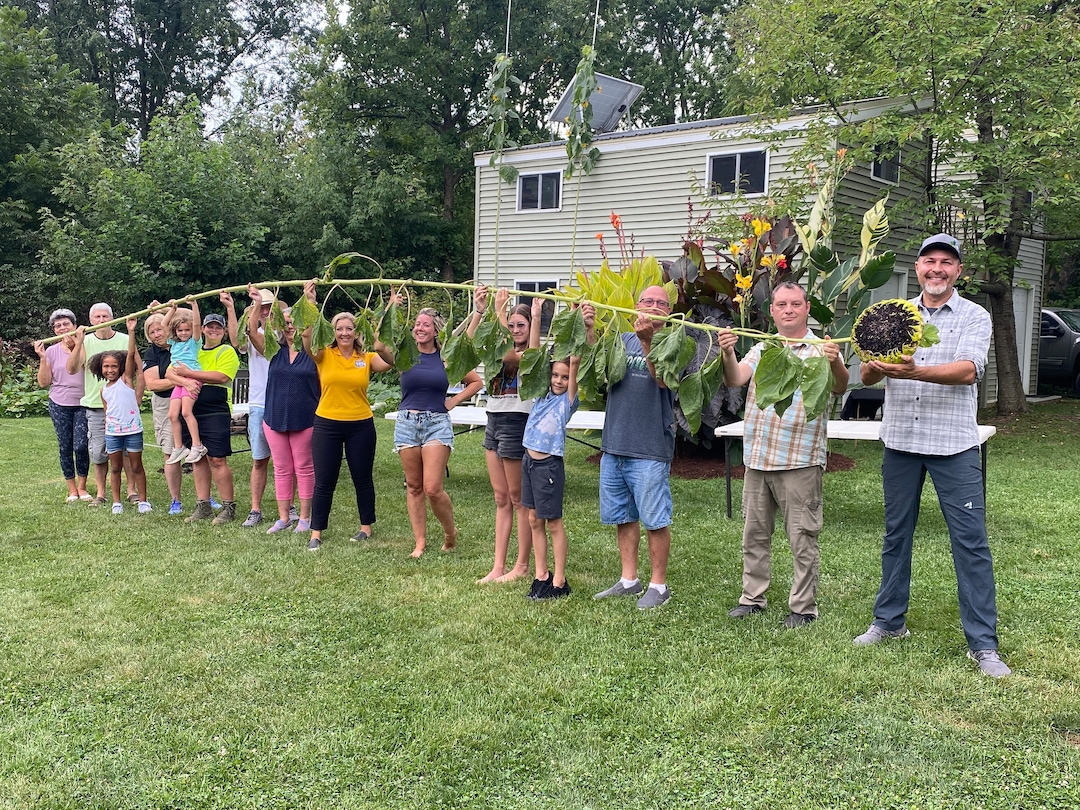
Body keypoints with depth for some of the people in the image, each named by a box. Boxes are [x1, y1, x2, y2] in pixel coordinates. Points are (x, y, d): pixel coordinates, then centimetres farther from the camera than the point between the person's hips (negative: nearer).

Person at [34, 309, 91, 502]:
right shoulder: (51, 351, 3)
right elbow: (43, 382, 3)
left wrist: (76, 346, -20)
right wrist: (42, 358, -8)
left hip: (82, 404, -2)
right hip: (59, 405, 2)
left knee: (80, 446, -9)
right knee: (65, 447, 6)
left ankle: (82, 487, 9)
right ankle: (72, 489, 18)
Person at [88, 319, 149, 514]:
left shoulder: (126, 379, -2)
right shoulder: (104, 390, 10)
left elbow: (131, 354, -13)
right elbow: (107, 412, 17)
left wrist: (131, 331, -21)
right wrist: (106, 434, 15)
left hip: (132, 430, -4)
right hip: (112, 432, 4)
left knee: (137, 467, 4)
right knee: (115, 468, 10)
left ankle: (143, 500, 13)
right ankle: (116, 502, 19)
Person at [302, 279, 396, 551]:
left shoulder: (367, 357, 0)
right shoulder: (324, 355, -1)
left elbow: (389, 363, -18)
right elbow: (307, 336, -19)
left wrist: (383, 348, -36)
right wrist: (309, 302, -29)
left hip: (361, 425, 1)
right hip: (327, 425, 0)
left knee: (363, 479, 11)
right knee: (324, 482, 3)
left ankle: (366, 526, 27)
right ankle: (316, 534, 11)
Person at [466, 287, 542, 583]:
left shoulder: (533, 354, -6)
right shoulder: (500, 352, 14)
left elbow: (509, 354, -29)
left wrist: (499, 312, -31)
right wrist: (479, 311, -12)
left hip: (517, 424, -7)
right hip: (494, 422, 8)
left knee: (519, 500, 2)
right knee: (501, 499, 9)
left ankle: (522, 565, 11)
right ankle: (498, 567, 11)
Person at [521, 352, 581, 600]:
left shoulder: (569, 400, -7)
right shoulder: (543, 394, 8)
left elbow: (575, 362, -19)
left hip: (550, 465, -7)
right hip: (529, 461, 7)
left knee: (553, 523, 1)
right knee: (534, 520, 11)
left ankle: (559, 581, 10)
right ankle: (541, 575, 21)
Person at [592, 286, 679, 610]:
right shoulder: (623, 339, 11)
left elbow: (663, 379, -21)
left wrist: (647, 340, -34)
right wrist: (589, 331, -19)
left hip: (649, 450, -5)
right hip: (614, 446, 6)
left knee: (655, 520, 1)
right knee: (622, 516, 14)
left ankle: (658, 584, 14)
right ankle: (629, 580, 26)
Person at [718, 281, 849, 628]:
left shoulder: (820, 350, 0)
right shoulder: (761, 350, 13)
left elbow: (838, 388, -18)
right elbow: (735, 380, -3)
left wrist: (835, 363, -40)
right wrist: (728, 354, -24)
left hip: (799, 460, -5)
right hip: (757, 457, 5)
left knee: (802, 537, 1)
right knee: (754, 533, 13)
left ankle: (803, 607, 11)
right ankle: (753, 597, 26)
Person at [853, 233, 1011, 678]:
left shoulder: (975, 317, 0)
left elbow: (968, 371, -18)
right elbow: (866, 378, 1)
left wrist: (914, 371, -34)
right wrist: (876, 366, -23)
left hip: (954, 444, -3)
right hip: (900, 440, 3)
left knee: (971, 540, -3)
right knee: (896, 533, 12)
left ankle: (983, 643, 5)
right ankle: (889, 621, 26)